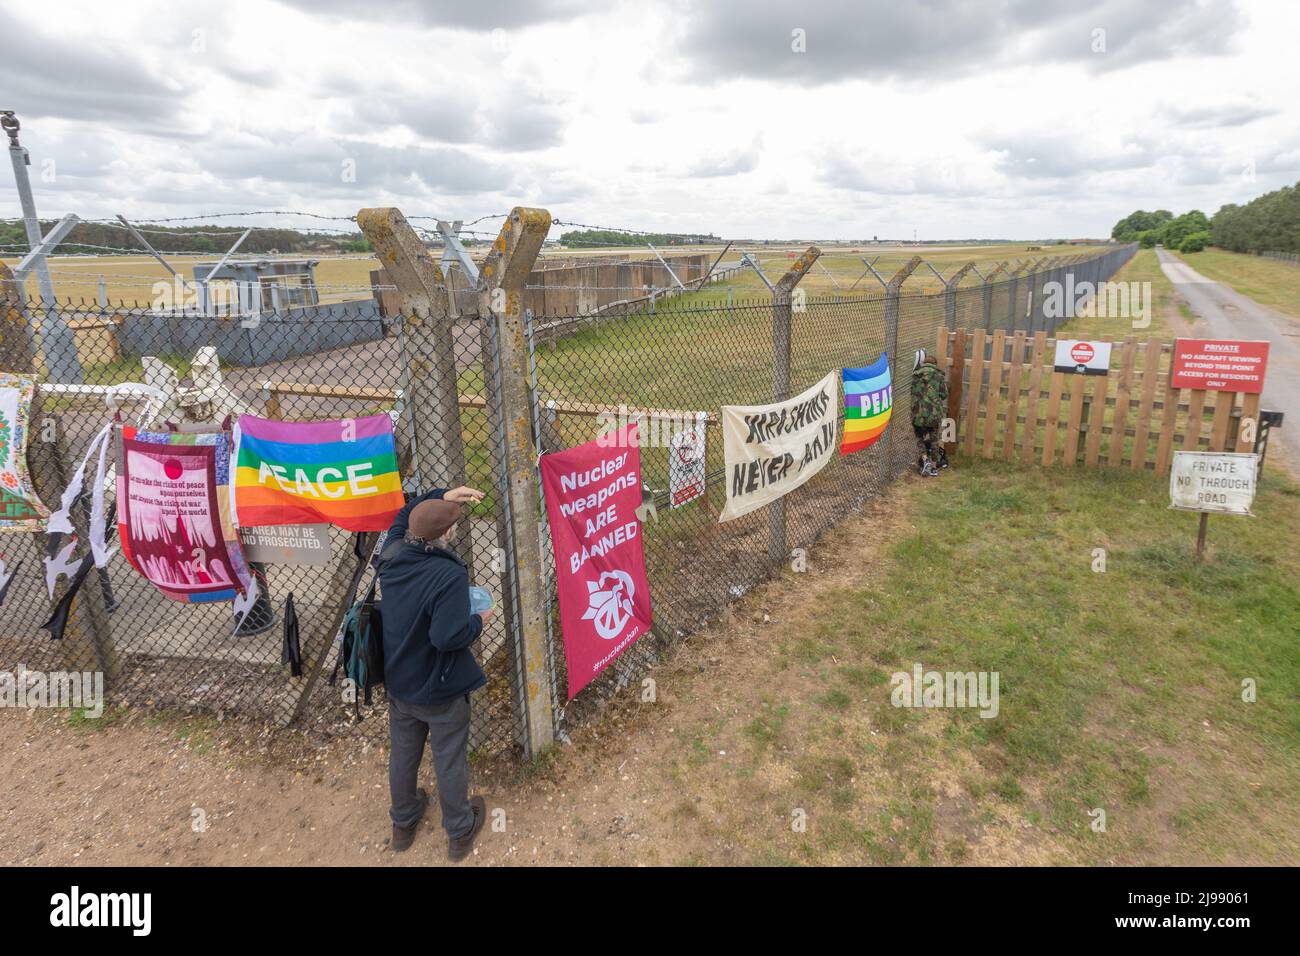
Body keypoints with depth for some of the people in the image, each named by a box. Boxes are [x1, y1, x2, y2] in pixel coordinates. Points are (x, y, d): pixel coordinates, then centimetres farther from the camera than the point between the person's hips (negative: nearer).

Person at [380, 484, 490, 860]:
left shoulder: (392, 555, -11)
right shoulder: (450, 574, -33)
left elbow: (404, 515, 9)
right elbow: (448, 637, -34)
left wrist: (441, 496, 1)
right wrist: (479, 621, -16)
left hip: (398, 684, 6)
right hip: (441, 690, -6)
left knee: (402, 755, 25)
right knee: (450, 762, 15)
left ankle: (403, 823, 48)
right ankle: (460, 832, 36)